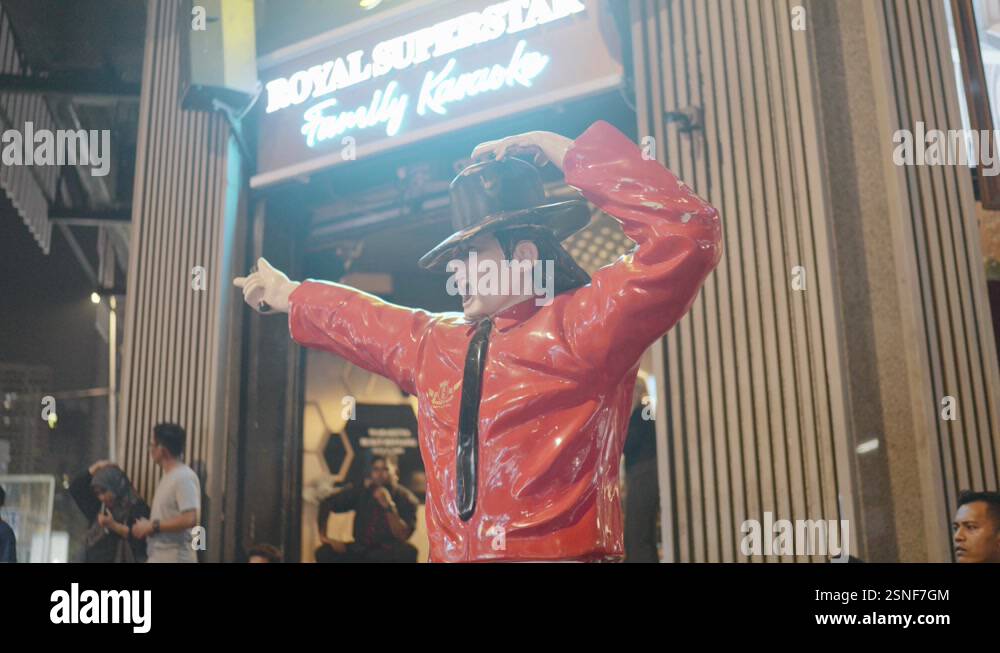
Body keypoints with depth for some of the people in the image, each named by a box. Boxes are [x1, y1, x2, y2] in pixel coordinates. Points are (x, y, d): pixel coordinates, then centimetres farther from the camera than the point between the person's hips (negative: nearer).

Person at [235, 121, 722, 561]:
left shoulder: (583, 325, -9)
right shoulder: (432, 343, 13)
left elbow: (685, 236, -20)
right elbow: (359, 321, 32)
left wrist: (565, 151, -14)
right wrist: (288, 296, 48)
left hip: (561, 550, -6)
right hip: (448, 552, 7)